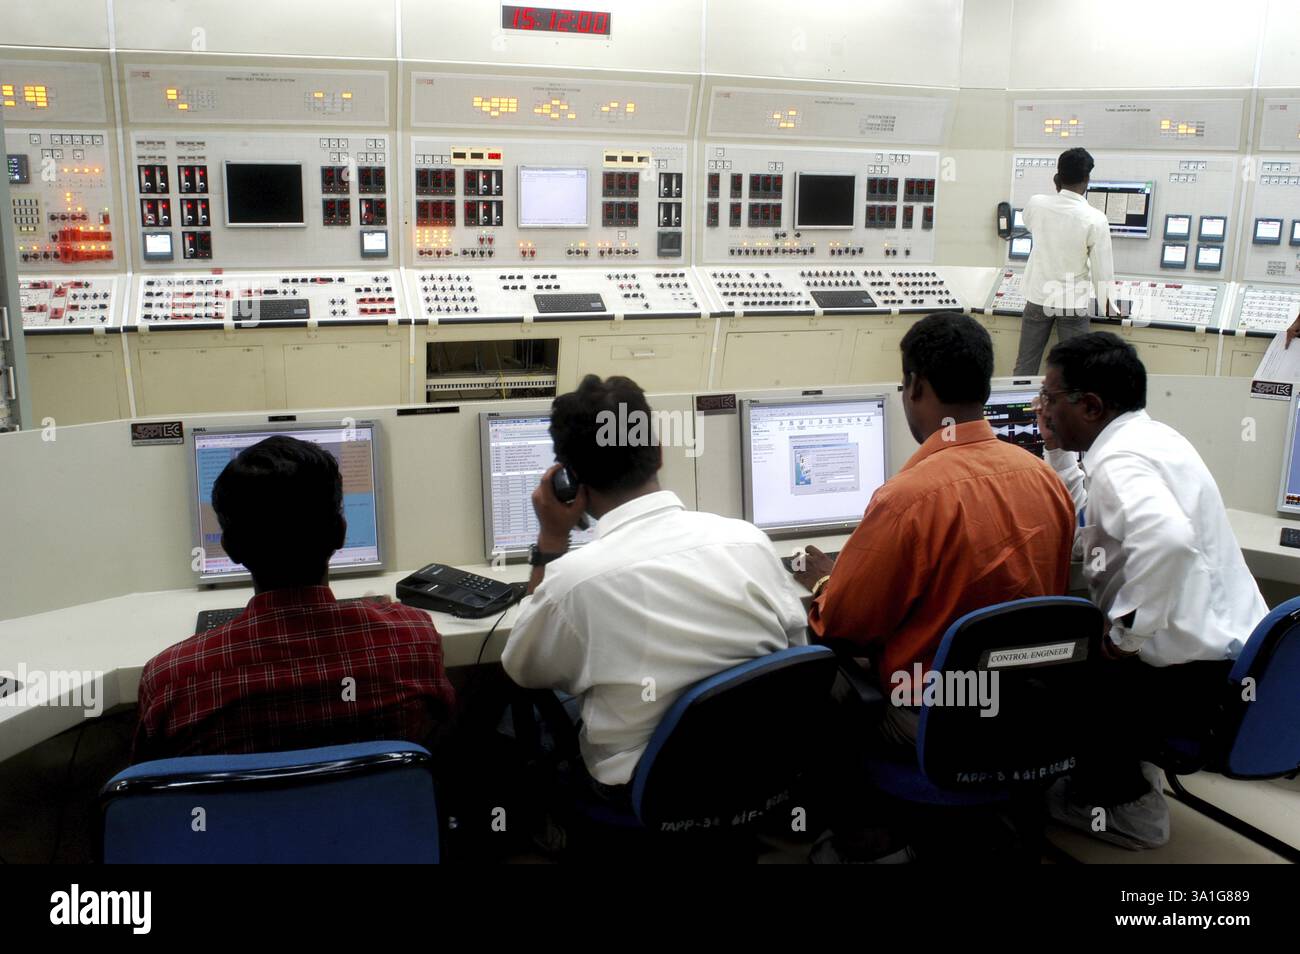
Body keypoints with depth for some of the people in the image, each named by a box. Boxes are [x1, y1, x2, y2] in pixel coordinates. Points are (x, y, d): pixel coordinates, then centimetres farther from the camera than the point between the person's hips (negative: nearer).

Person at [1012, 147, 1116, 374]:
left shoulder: (1035, 204, -10)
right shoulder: (1095, 219, -18)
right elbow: (1102, 270, -11)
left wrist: (1059, 189, 18)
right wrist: (1105, 305, 4)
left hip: (1038, 297, 3)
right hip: (1073, 303, -2)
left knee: (1025, 365, 11)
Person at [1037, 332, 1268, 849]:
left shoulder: (1118, 459, -22)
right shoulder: (1151, 435, 9)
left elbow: (1166, 538, -41)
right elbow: (1097, 522, 21)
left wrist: (1127, 633, -29)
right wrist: (1058, 452, 15)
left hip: (1193, 675, -9)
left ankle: (1126, 803, 20)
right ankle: (1115, 781, 31)